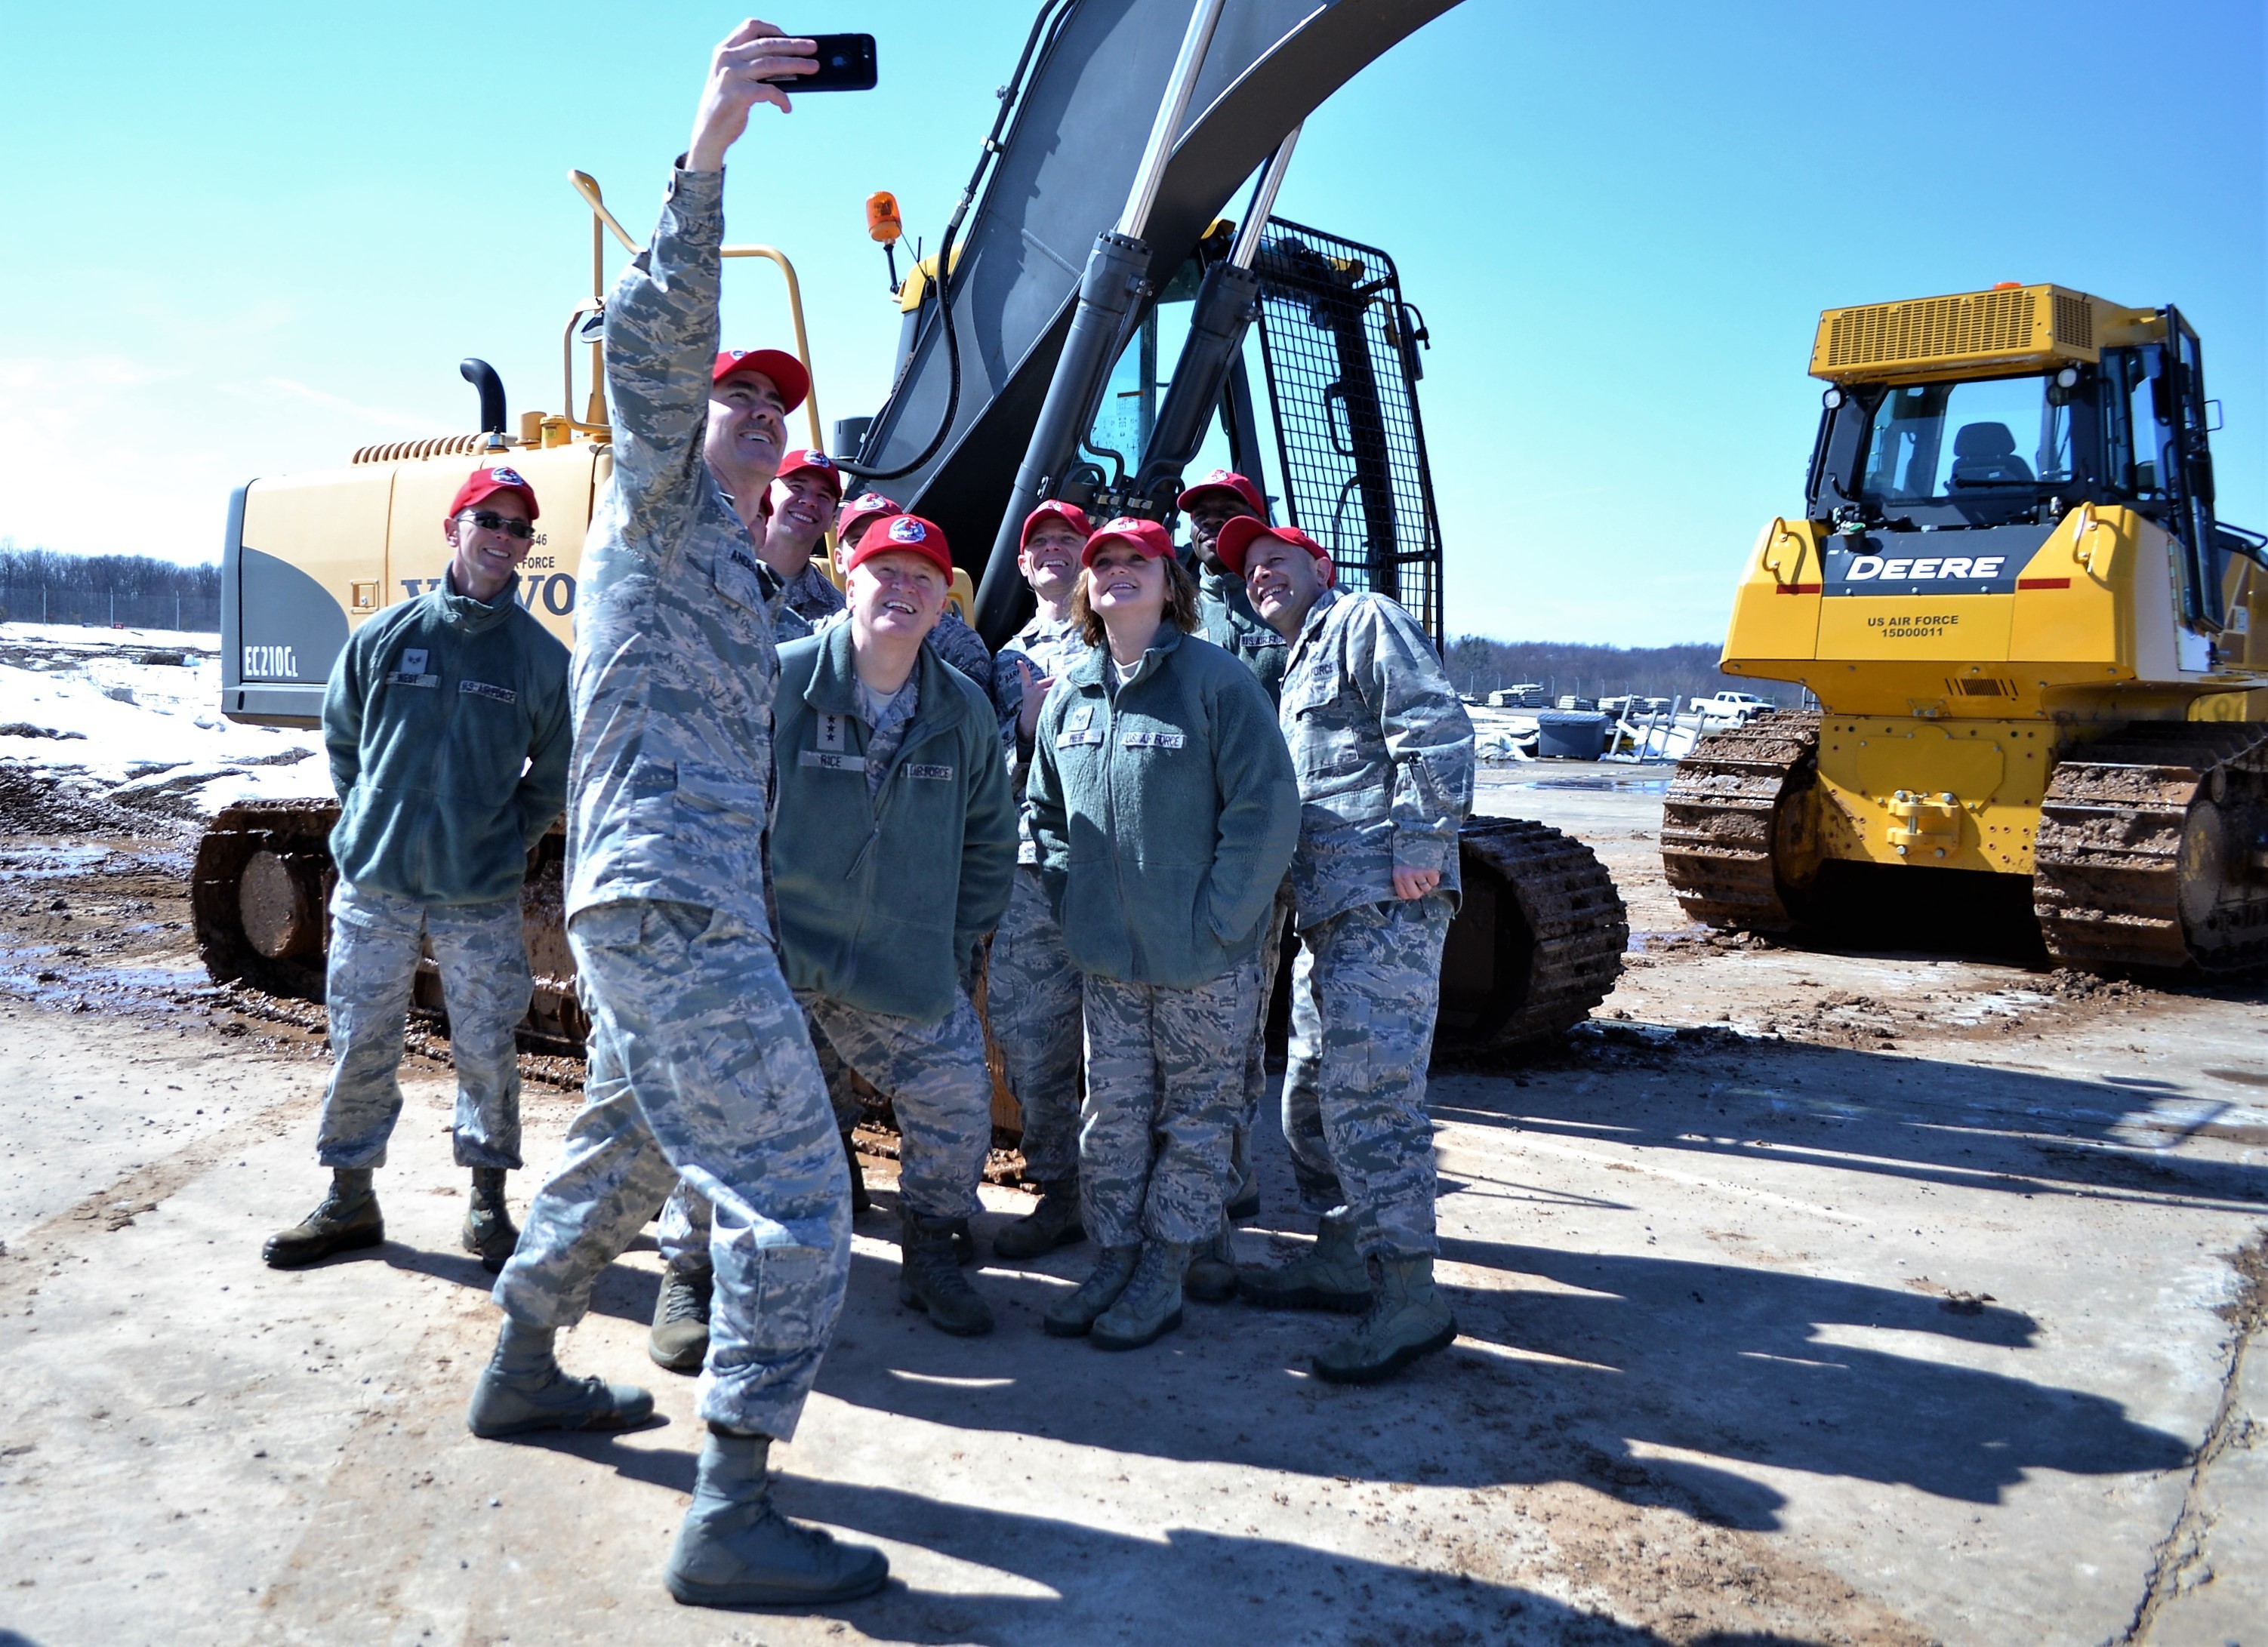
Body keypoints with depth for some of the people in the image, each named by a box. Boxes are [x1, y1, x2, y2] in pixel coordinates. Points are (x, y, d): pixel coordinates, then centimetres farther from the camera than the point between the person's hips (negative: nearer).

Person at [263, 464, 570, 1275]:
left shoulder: (542, 658, 0)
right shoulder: (385, 636, 1)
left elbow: (555, 775, 9)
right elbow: (342, 738, 14)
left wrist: (502, 844, 4)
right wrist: (369, 824, 8)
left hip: (482, 900, -1)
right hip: (373, 886, 1)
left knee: (487, 1050, 4)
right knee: (360, 1045, 8)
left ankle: (489, 1203, 20)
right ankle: (349, 1200, 24)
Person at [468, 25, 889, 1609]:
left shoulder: (724, 556, 26)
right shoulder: (658, 498, 0)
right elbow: (653, 345, -19)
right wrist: (706, 154, -29)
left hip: (657, 907, 10)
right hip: (671, 900, -10)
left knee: (626, 1154, 24)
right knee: (791, 1189, -12)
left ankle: (522, 1370, 41)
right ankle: (732, 1517, -8)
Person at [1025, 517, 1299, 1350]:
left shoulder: (1217, 680, -10)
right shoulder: (1068, 695, 7)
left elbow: (1267, 809, -14)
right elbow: (1045, 808, 19)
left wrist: (1218, 924, -16)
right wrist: (1071, 899, 7)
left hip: (1201, 966, -5)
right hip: (1105, 960, 5)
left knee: (1193, 1121, 7)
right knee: (1113, 1116, 12)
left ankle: (1161, 1276, 18)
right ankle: (1114, 1261, 25)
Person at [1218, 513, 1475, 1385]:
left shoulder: (1364, 619, 2)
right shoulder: (1298, 667, 30)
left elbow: (1436, 725, -12)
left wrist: (1422, 841, -19)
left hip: (1387, 901, -10)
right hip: (1330, 911, 10)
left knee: (1367, 1086, -15)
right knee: (1312, 1095, 13)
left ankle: (1409, 1293, -11)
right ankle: (1345, 1255, 25)